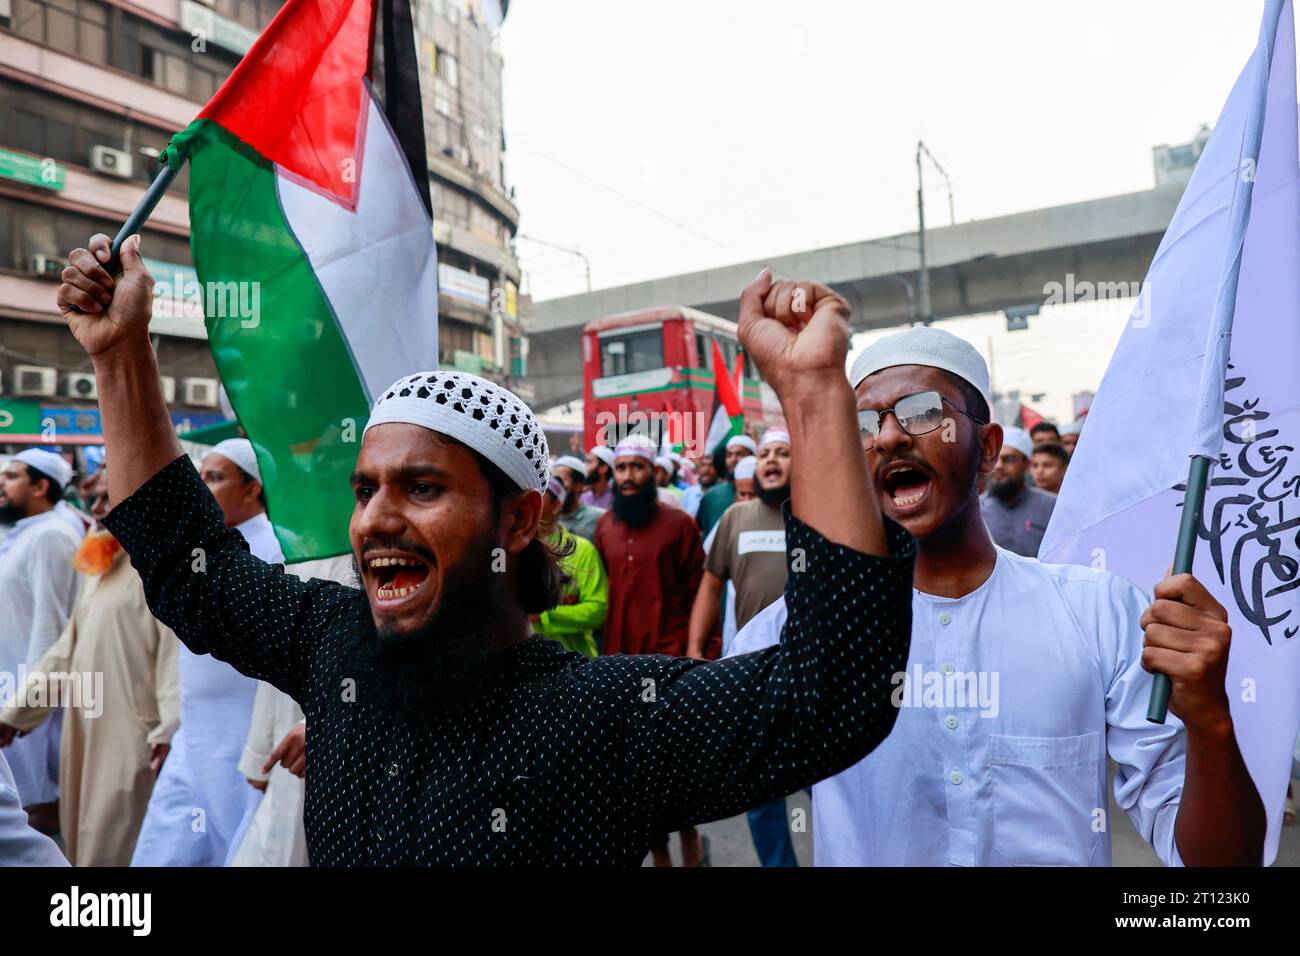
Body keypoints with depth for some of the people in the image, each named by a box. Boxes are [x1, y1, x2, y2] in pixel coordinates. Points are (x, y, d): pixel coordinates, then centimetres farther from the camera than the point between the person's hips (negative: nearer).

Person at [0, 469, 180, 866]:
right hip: (84, 727, 8)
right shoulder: (98, 565, 17)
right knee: (83, 838, 15)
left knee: (113, 844, -2)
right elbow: (67, 649, 20)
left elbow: (176, 649, -19)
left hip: (130, 730, -8)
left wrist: (171, 727, -25)